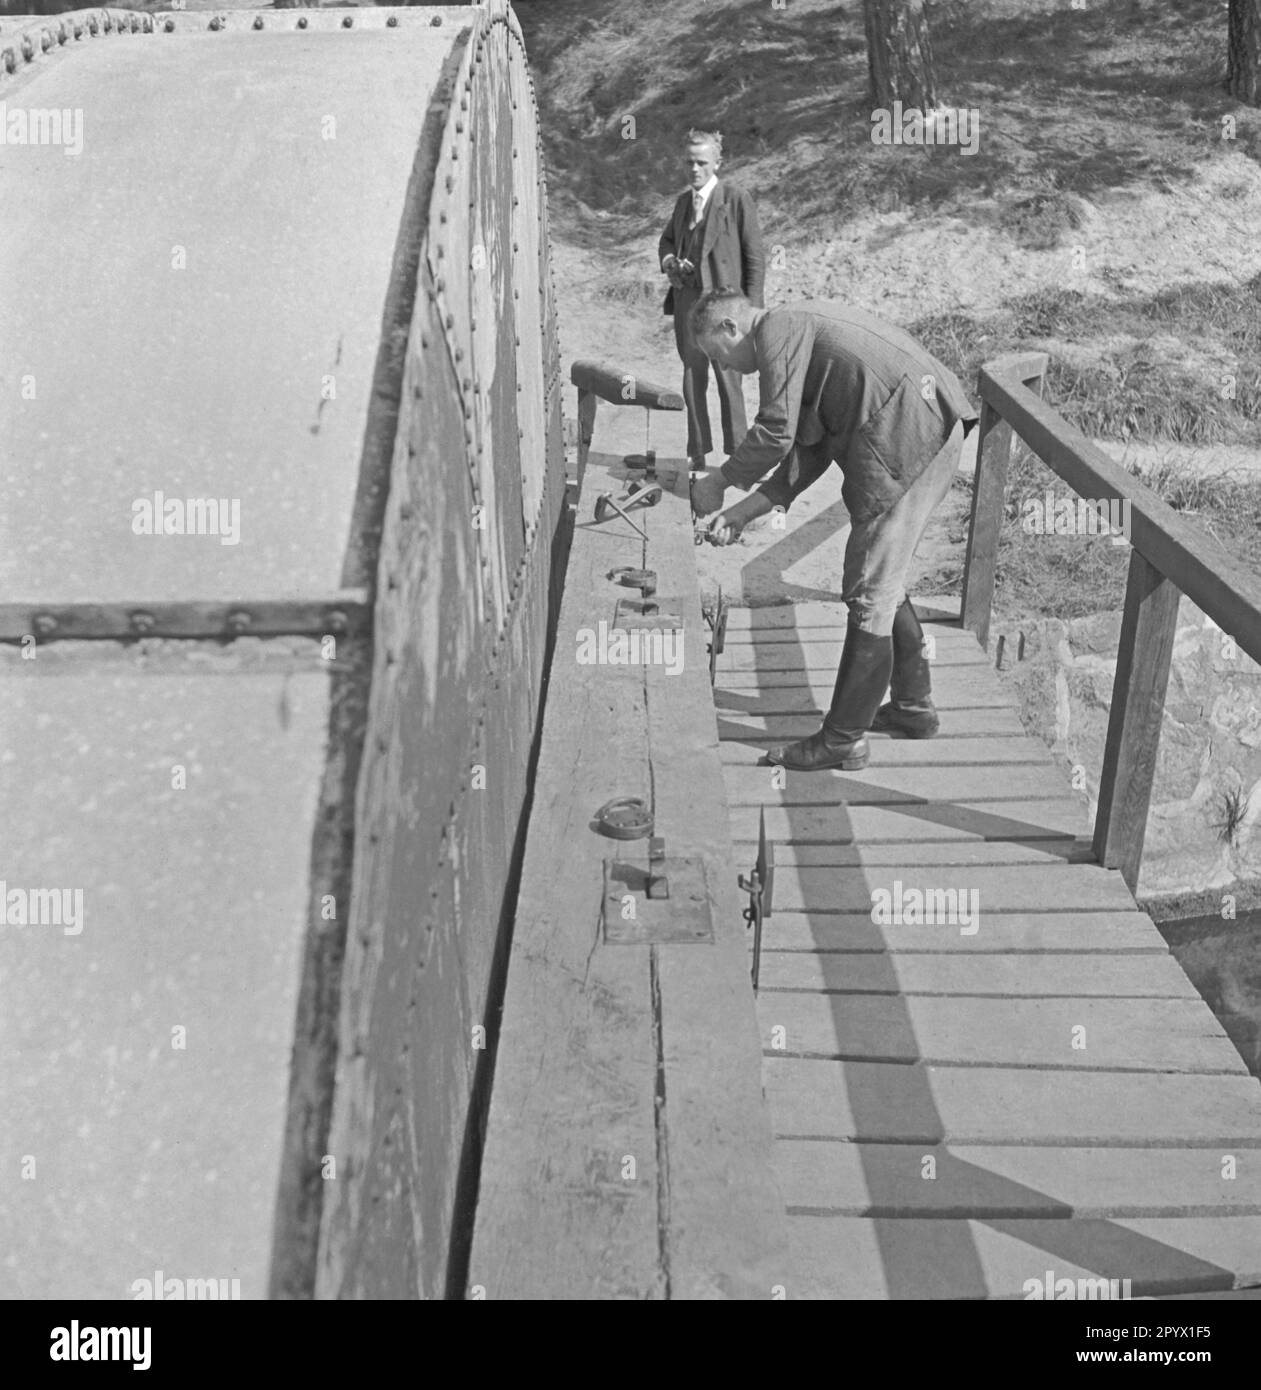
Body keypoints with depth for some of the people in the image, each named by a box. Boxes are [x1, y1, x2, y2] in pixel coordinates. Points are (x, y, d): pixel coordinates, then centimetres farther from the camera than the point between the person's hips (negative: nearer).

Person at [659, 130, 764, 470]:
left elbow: (755, 258, -6)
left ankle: (737, 455, 9)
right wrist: (668, 261, 4)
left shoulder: (736, 199, -5)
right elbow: (666, 240, 27)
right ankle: (697, 454, 21)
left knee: (728, 379, -2)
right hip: (687, 299, 6)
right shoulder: (684, 201, 12)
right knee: (692, 378, 11)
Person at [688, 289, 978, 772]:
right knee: (884, 582, 20)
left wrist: (718, 482, 3)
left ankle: (844, 740, 3)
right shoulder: (801, 327, 25)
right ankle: (912, 705, 32)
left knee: (870, 594, -5)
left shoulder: (778, 328, -5)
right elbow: (810, 449, 20)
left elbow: (776, 433, -13)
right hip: (933, 429, 10)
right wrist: (744, 512, 16)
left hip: (907, 438, -10)